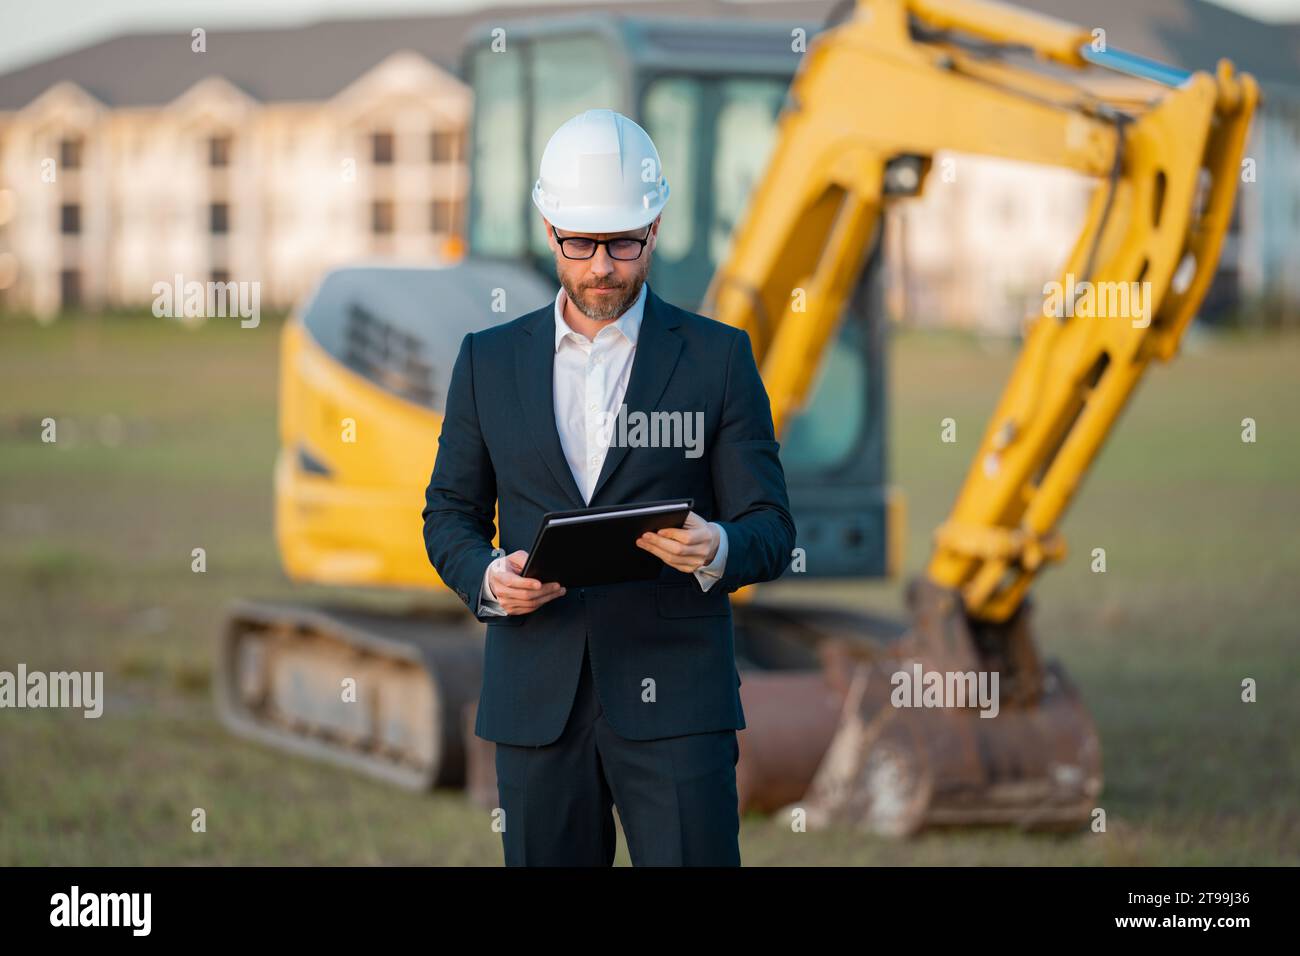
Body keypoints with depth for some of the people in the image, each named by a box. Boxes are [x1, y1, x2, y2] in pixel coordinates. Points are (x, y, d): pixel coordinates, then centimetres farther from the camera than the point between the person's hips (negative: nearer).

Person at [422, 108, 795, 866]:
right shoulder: (490, 360, 10)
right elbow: (450, 515, 14)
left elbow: (771, 528, 2)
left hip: (673, 700, -2)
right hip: (536, 703, 2)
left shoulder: (718, 357, 4)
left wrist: (717, 550, -21)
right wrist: (486, 577, -9)